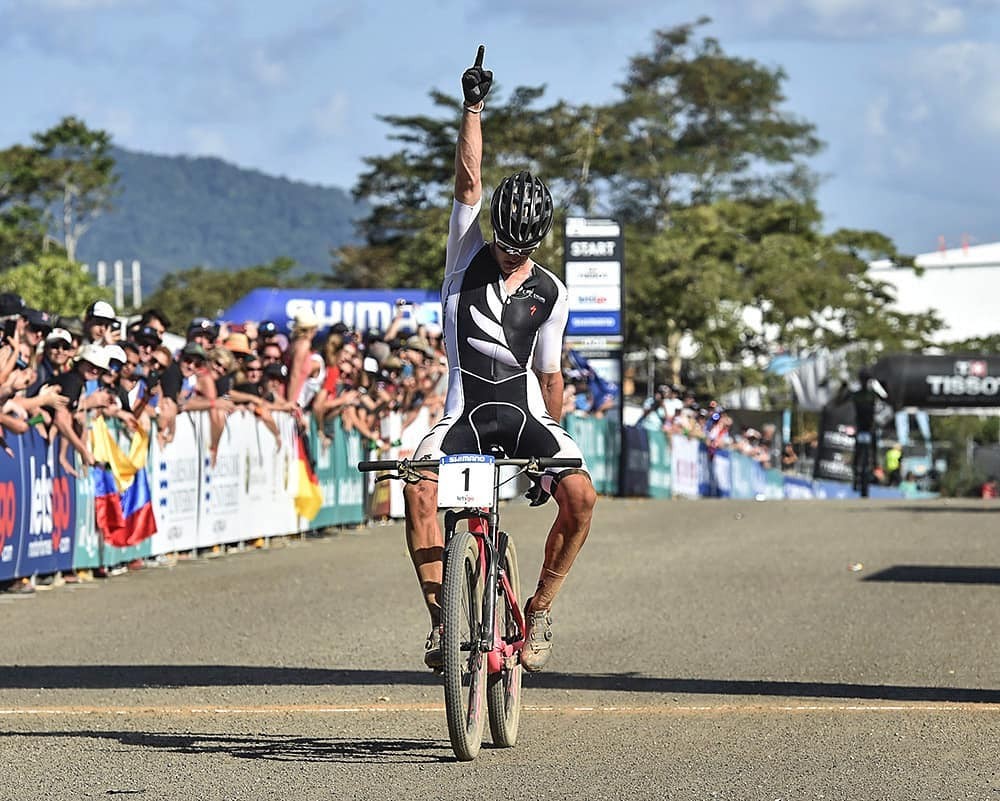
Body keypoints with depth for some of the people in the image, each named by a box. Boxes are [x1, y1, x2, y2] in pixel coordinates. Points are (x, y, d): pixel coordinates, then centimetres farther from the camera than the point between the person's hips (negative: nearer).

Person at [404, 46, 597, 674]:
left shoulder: (550, 293, 7)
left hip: (525, 414, 1)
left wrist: (552, 439, 12)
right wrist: (473, 108, -11)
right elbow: (469, 179, -5)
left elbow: (550, 374, 13)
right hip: (466, 414, -1)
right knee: (420, 485, -31)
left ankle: (539, 612, -6)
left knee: (580, 495, -25)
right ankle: (442, 616, -24)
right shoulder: (468, 256, 6)